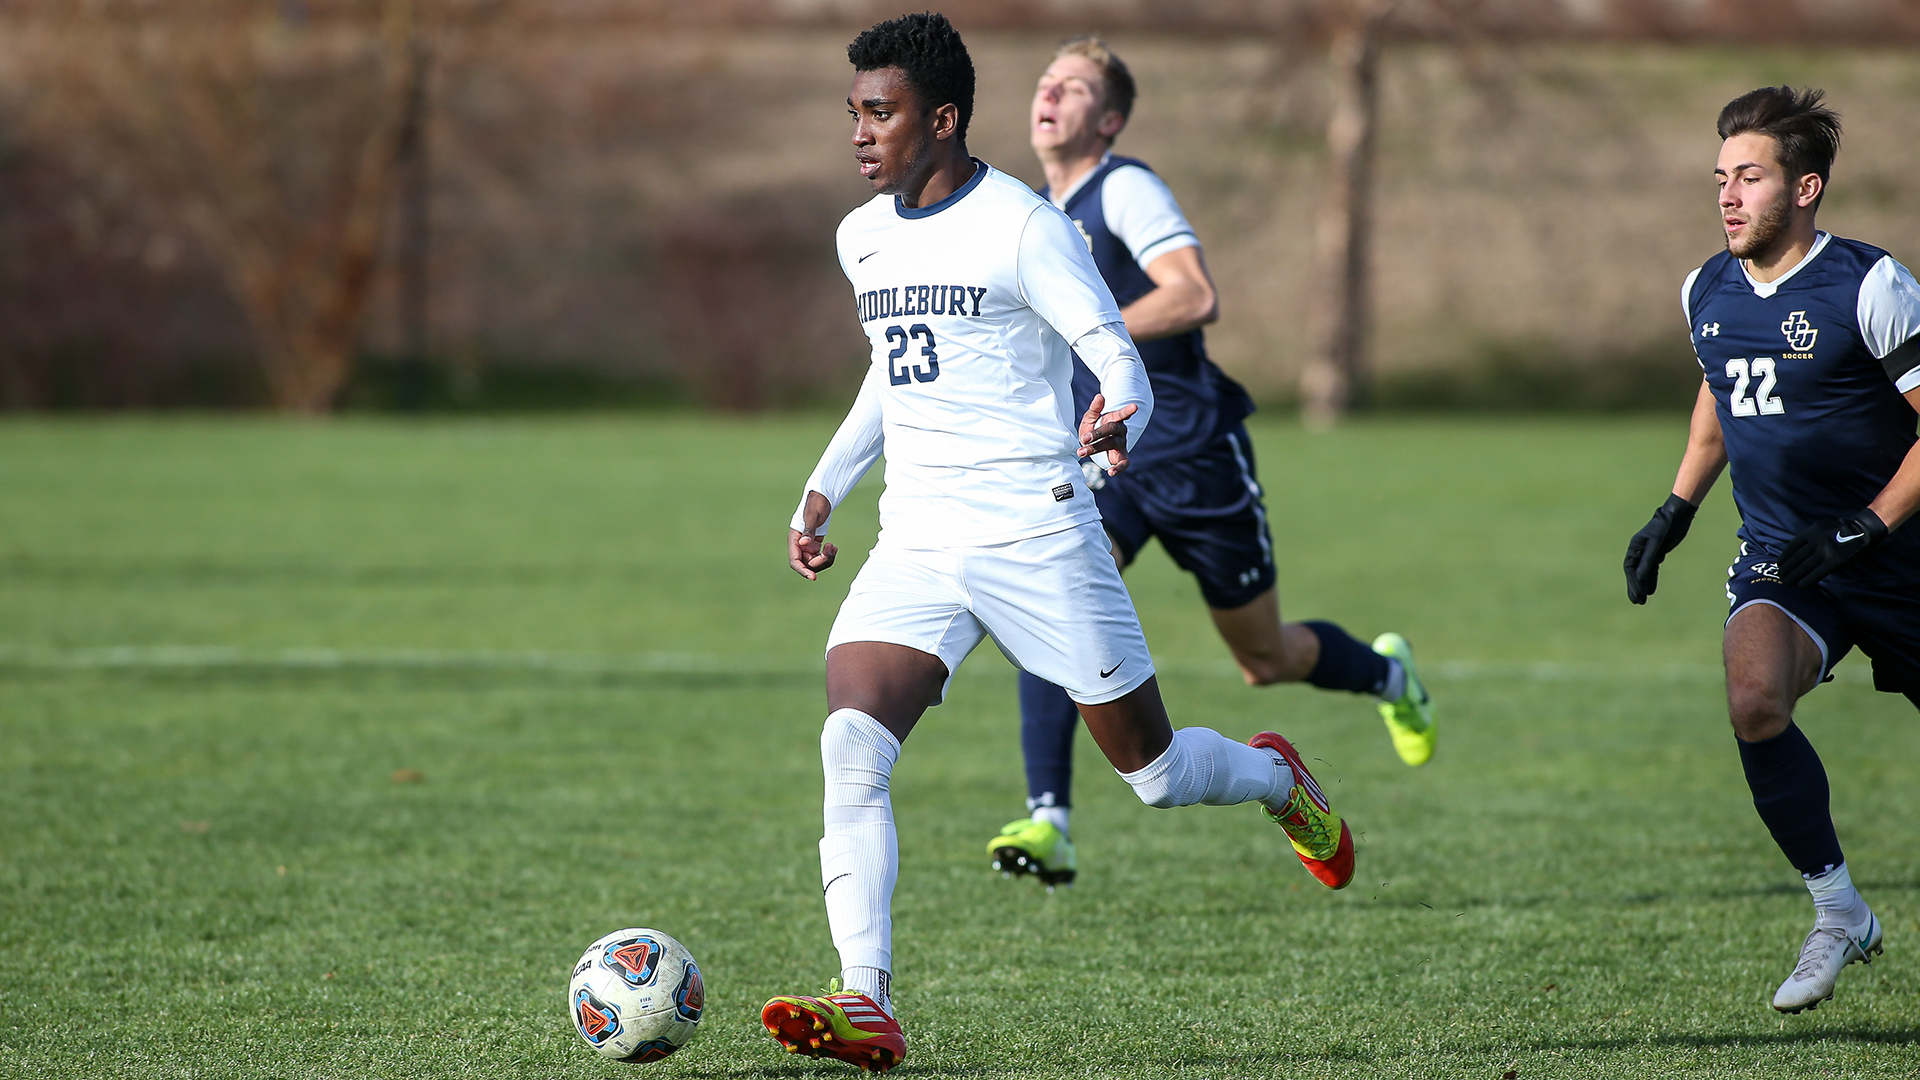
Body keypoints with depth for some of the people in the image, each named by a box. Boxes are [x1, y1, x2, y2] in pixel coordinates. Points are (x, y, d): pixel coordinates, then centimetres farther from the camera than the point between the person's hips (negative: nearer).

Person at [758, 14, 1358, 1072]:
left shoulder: (1024, 229, -10)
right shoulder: (863, 237, 11)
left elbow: (1122, 366, -13)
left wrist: (1119, 421, -36)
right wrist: (821, 490, 27)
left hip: (1036, 538, -5)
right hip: (914, 547, 5)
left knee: (1154, 772, 7)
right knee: (850, 746, -19)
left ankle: (1275, 779, 42)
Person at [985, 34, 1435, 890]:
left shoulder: (1124, 189, -13)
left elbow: (1195, 297, -28)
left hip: (1196, 457, -6)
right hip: (1102, 466, 6)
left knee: (1267, 660, 10)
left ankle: (1387, 673, 44)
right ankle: (1048, 825, -27)